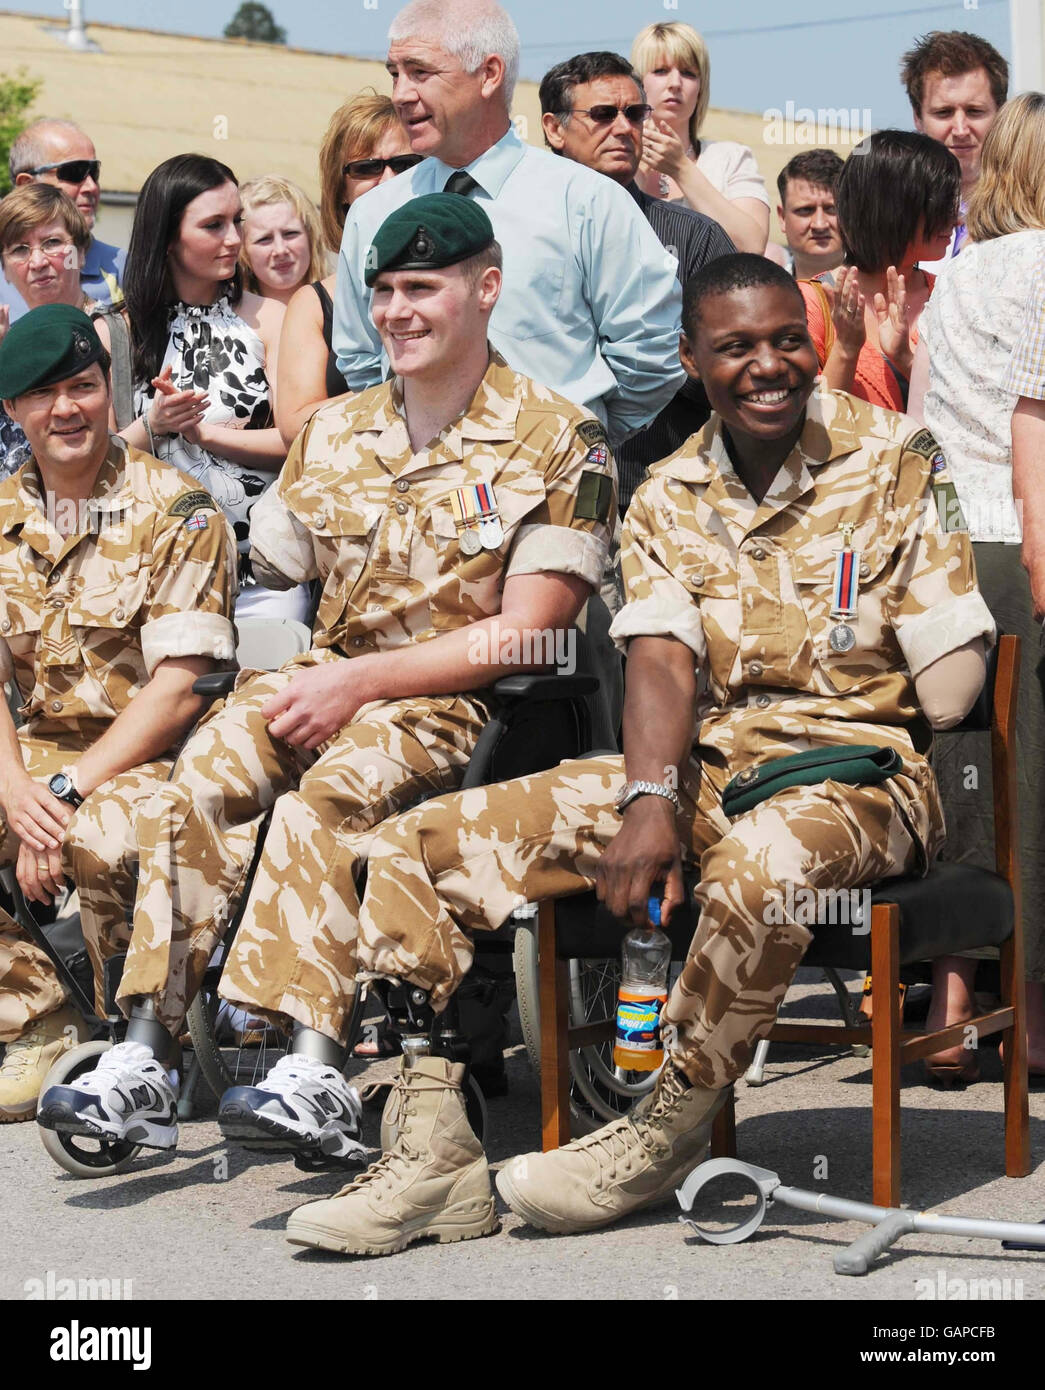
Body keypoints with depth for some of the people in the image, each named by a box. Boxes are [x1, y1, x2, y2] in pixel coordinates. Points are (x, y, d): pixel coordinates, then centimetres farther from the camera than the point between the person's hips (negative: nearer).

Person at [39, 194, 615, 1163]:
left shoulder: (555, 442, 0)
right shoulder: (331, 434, 18)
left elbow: (524, 631, -8)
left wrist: (362, 681, -14)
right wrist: (314, 681, -6)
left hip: (459, 701, -5)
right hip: (327, 680, 5)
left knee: (326, 798, -36)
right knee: (201, 778, -27)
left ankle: (312, 1068, -46)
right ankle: (144, 1049, -32)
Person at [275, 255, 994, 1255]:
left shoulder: (897, 461, -1)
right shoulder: (667, 498, 12)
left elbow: (955, 666, -6)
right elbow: (661, 659, -2)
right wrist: (650, 801, -21)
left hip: (850, 767, -5)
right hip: (698, 764, 5)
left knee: (758, 866, -43)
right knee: (413, 843, -7)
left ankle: (666, 1135, -19)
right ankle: (431, 1146, -13)